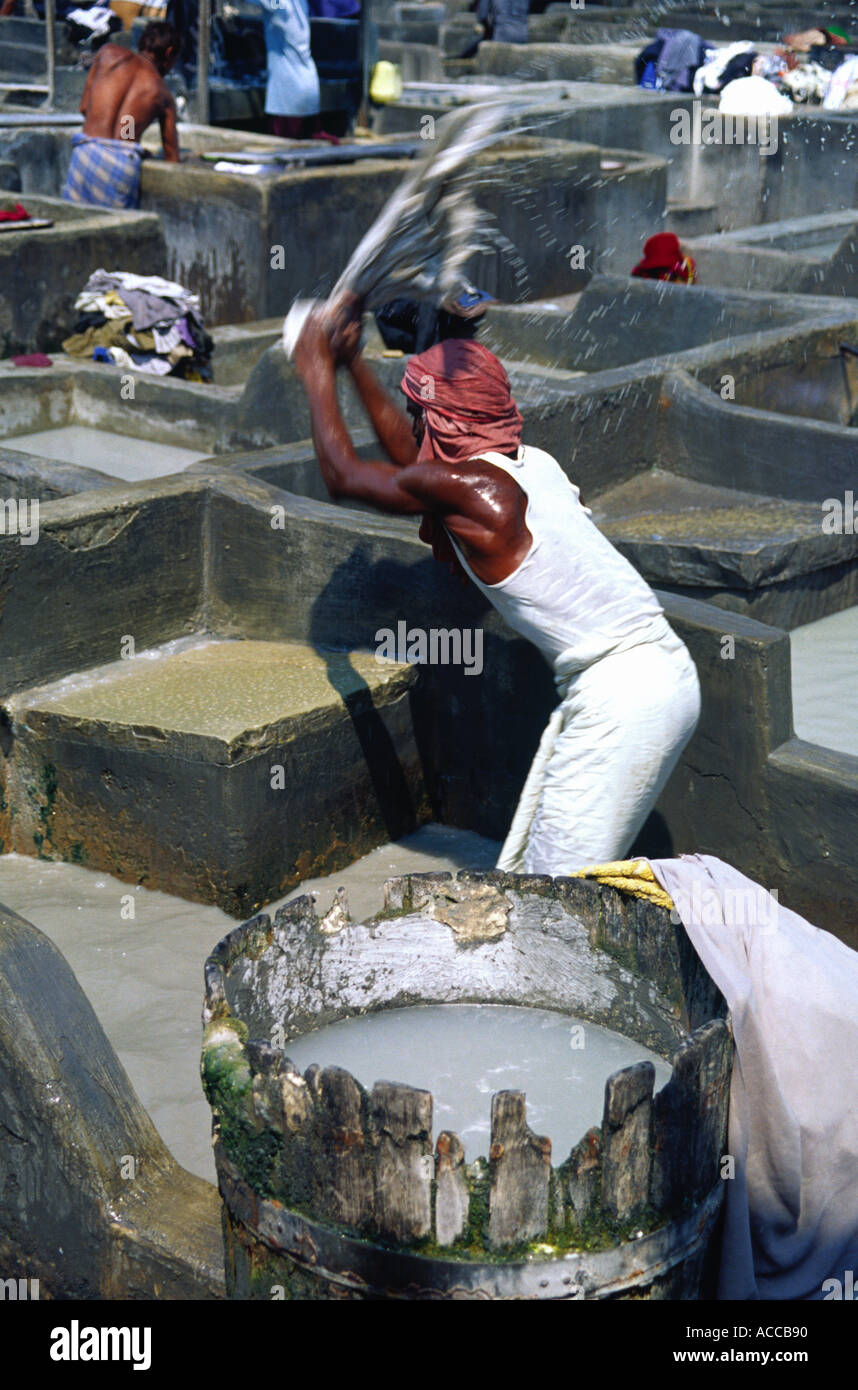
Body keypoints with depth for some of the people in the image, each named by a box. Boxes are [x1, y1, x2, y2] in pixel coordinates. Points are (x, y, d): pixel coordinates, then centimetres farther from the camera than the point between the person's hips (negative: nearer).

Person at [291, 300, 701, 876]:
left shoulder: (462, 487, -12)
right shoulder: (530, 463, 14)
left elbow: (343, 473, 5)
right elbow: (413, 456, 32)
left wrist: (318, 372, 18)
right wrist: (355, 363, 36)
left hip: (622, 699, -10)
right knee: (527, 873, 15)